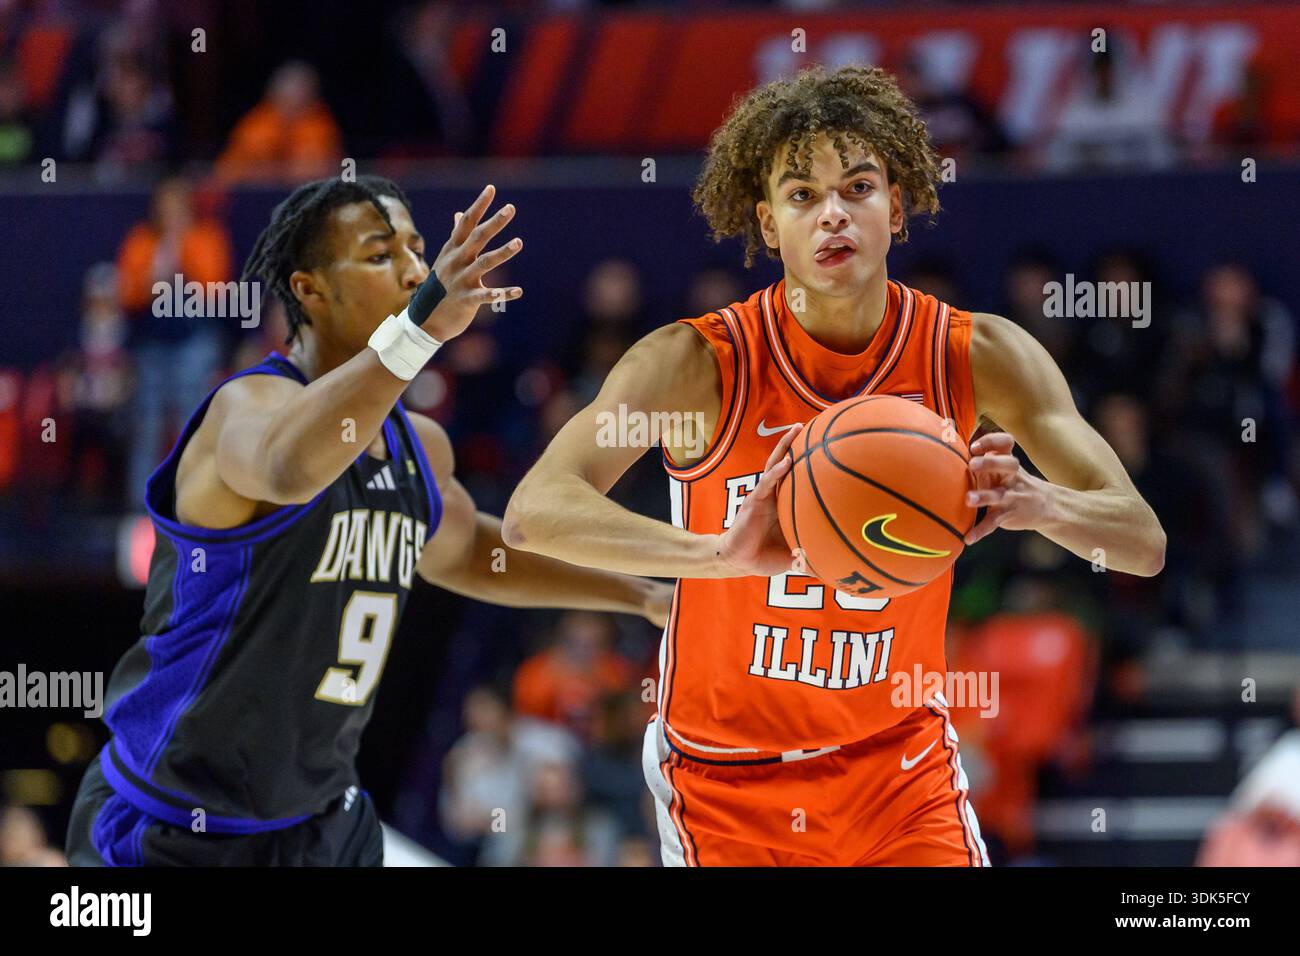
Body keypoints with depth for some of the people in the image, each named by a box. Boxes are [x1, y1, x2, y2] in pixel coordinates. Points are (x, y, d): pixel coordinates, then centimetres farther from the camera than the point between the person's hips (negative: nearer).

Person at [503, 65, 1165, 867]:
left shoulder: (975, 358, -9)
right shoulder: (699, 364, -17)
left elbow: (1144, 545, -10)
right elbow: (533, 513, -31)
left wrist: (1040, 505, -35)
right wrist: (720, 552, -48)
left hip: (903, 770, 2)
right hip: (728, 782, -2)